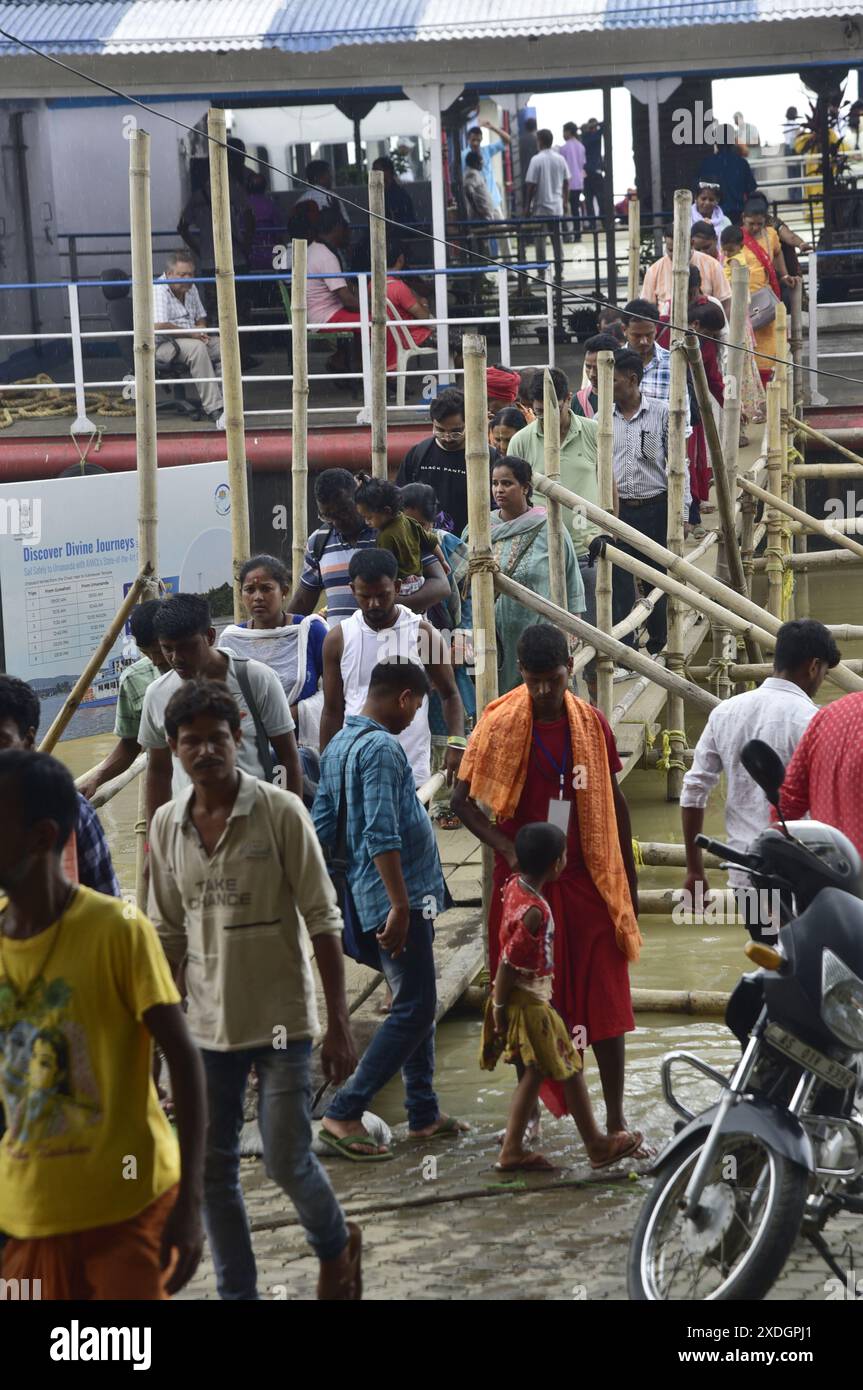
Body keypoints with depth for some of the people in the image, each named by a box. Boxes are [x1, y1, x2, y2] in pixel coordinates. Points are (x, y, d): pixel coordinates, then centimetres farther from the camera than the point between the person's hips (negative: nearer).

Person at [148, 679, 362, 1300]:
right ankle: (237, 1290, 23)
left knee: (288, 1162, -1)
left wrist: (339, 1024, -11)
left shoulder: (281, 812, -11)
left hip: (281, 1019, -4)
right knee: (213, 1171, 8)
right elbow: (168, 935, 11)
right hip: (208, 1027, 4)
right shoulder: (167, 825, 2)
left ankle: (337, 1247, 30)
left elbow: (322, 921, -9)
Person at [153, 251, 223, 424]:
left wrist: (201, 331, 0)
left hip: (191, 338, 9)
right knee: (197, 348, -35)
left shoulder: (191, 288, 13)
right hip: (163, 344, -9)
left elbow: (201, 318, 25)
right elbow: (158, 327, -27)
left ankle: (223, 400, -15)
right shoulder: (159, 291, -15)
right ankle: (213, 408, -39)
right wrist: (190, 333, -20)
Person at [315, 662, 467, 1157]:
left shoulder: (339, 745, 12)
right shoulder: (382, 748, -17)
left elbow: (323, 827, 16)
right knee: (414, 1010, -8)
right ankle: (343, 1114, -9)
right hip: (399, 897, -10)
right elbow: (381, 836, -24)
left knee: (417, 1005, 16)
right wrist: (400, 906, -24)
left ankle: (424, 1114, 21)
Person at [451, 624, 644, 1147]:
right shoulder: (500, 725, -6)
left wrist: (629, 877, 13)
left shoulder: (592, 724, 1)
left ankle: (616, 1120, 3)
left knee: (605, 999, -2)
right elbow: (463, 799, -3)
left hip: (588, 881, 1)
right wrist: (509, 849, -17)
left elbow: (614, 802, 11)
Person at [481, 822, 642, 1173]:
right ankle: (597, 1146, 17)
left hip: (525, 997, 9)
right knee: (569, 1071, 5)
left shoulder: (514, 885, -2)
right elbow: (508, 963, -24)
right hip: (529, 1002, -9)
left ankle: (512, 1151, 18)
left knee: (534, 1073, 17)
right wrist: (499, 1008, -17)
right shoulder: (534, 911, -27)